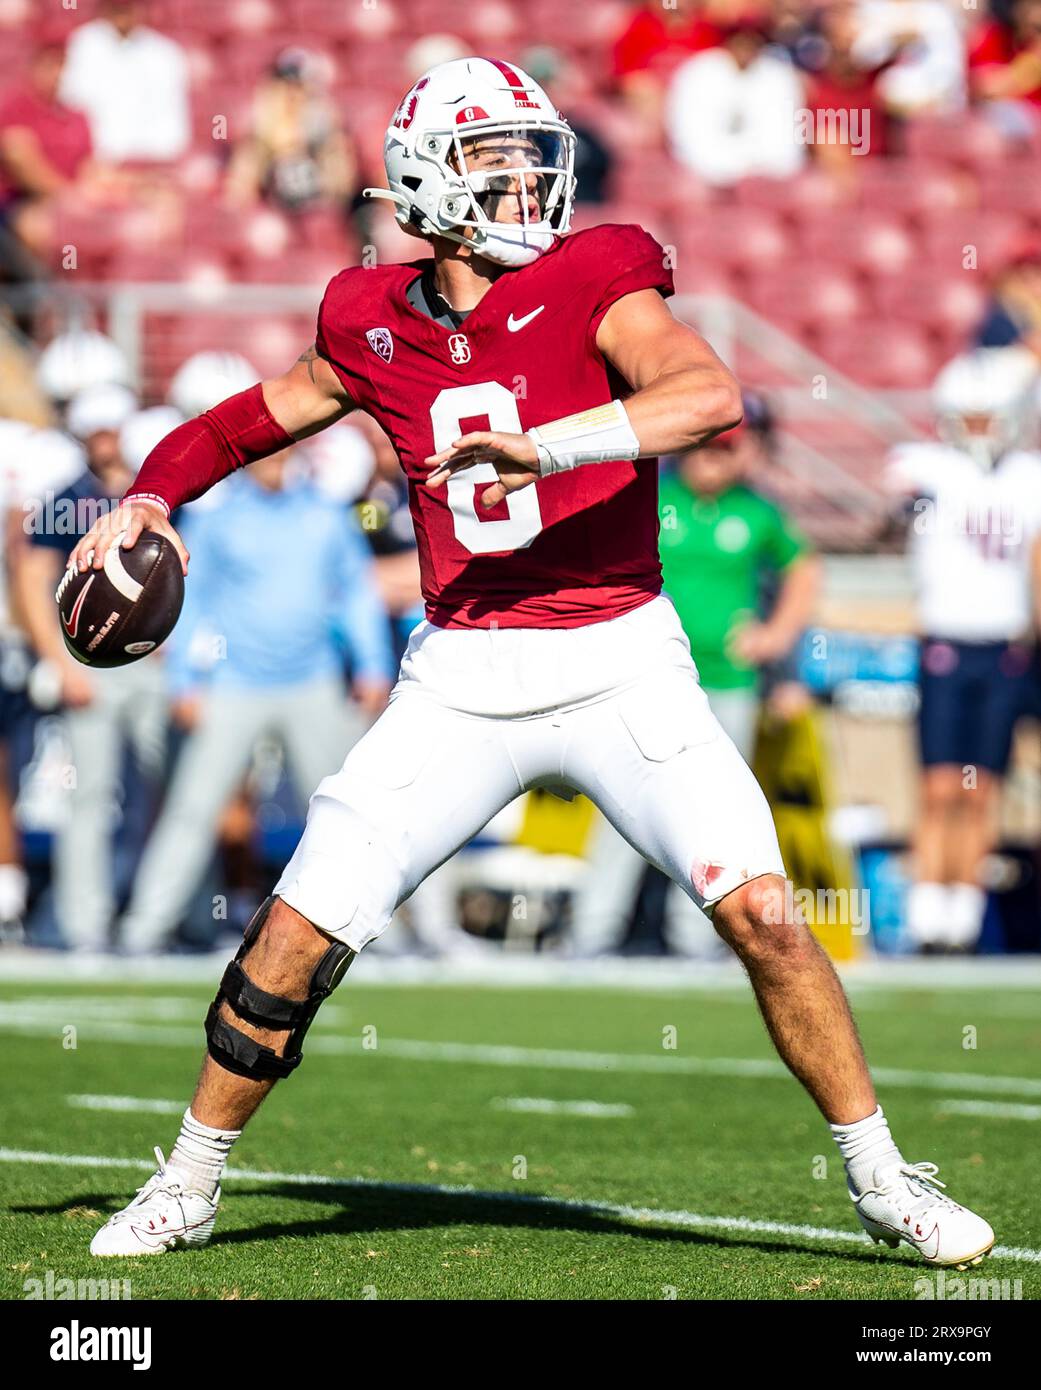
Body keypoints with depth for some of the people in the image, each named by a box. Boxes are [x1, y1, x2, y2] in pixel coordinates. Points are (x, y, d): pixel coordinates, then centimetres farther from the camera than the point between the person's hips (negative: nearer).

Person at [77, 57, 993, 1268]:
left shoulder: (593, 284, -7)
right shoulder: (374, 327, 4)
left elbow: (712, 397, -26)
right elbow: (257, 416, 23)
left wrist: (539, 447, -35)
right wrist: (151, 495, 6)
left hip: (619, 661, -2)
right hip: (462, 679, 3)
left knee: (762, 914, -13)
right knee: (297, 931, -2)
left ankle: (881, 1180, 5)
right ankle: (188, 1185, 18)